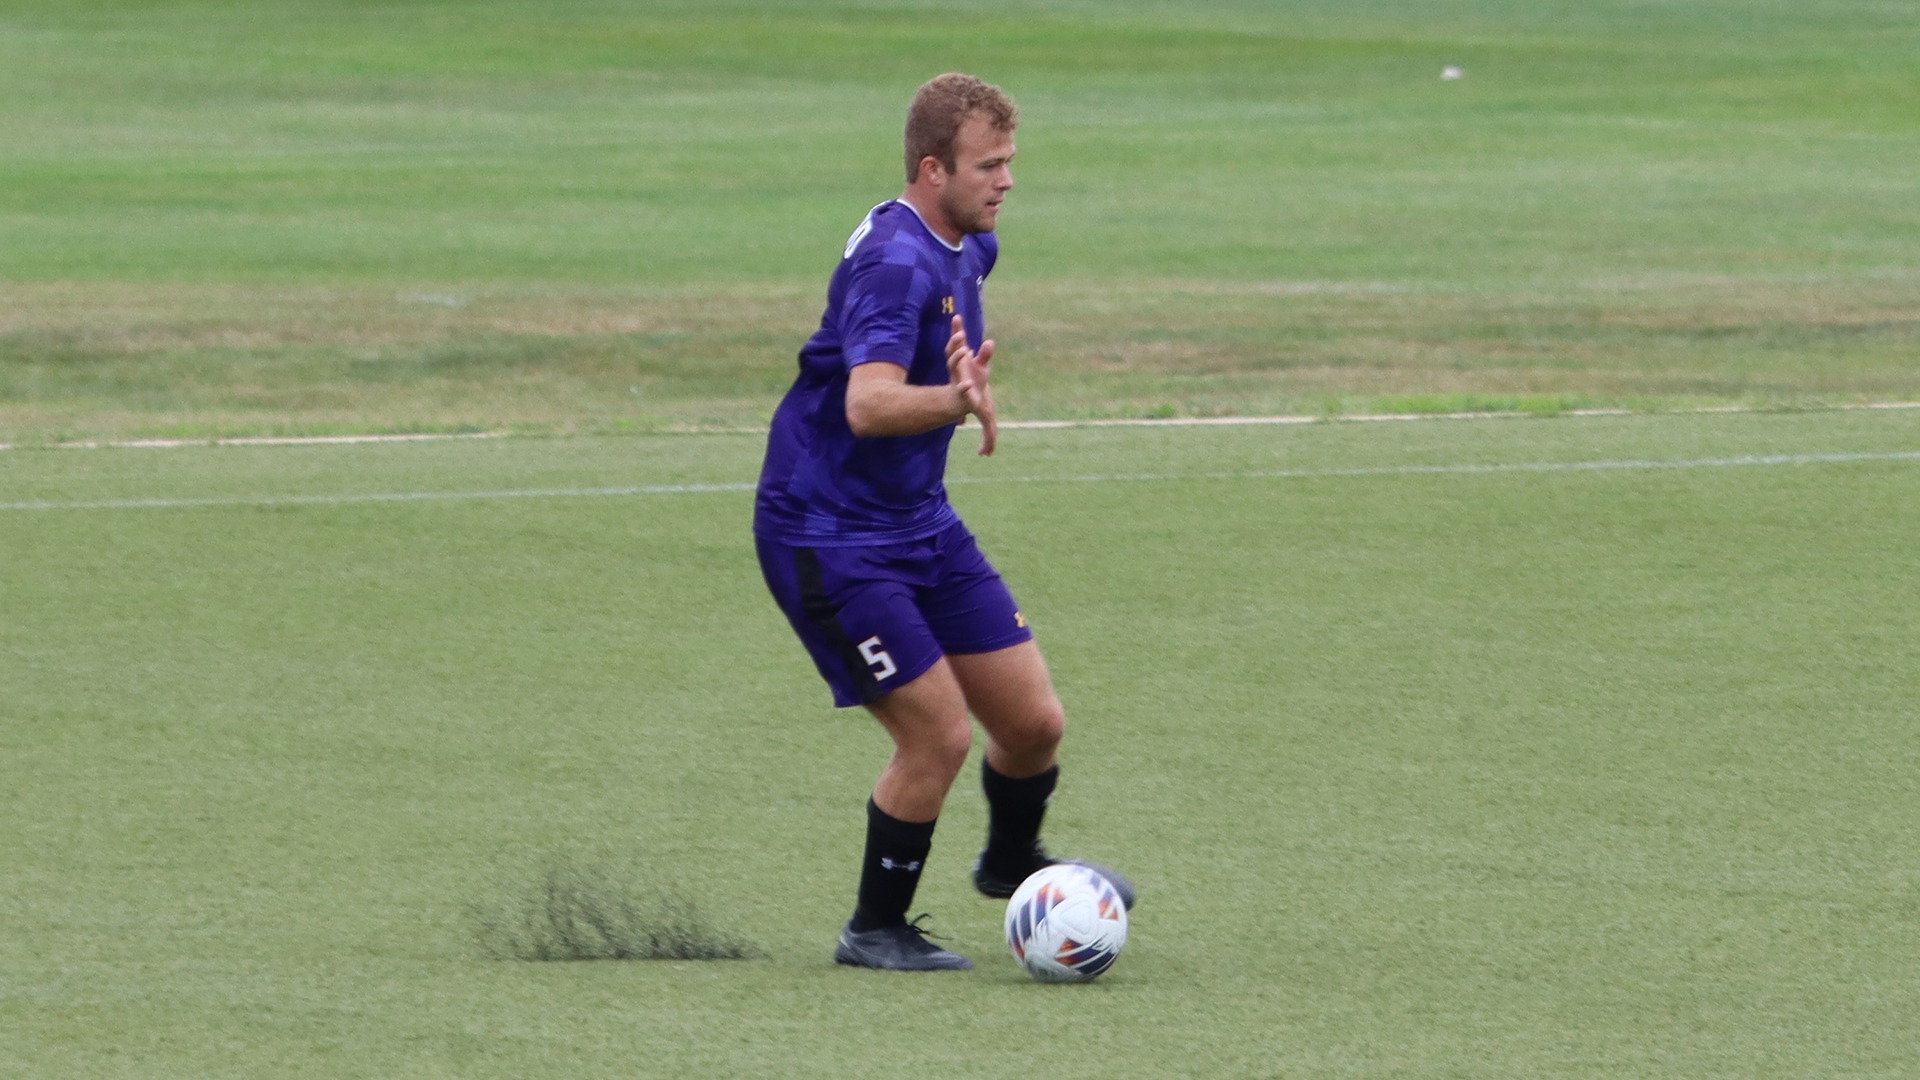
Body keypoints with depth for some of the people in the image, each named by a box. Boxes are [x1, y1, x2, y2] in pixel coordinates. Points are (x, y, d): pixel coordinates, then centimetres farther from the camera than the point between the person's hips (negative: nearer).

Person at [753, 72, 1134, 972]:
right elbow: (868, 405, -40)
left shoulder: (968, 247, 5)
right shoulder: (894, 261, -25)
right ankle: (875, 930, 7)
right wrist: (956, 399, -57)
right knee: (939, 734, -13)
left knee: (1034, 722, 6)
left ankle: (1010, 862, 37)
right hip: (828, 533, -9)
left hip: (920, 524, 9)